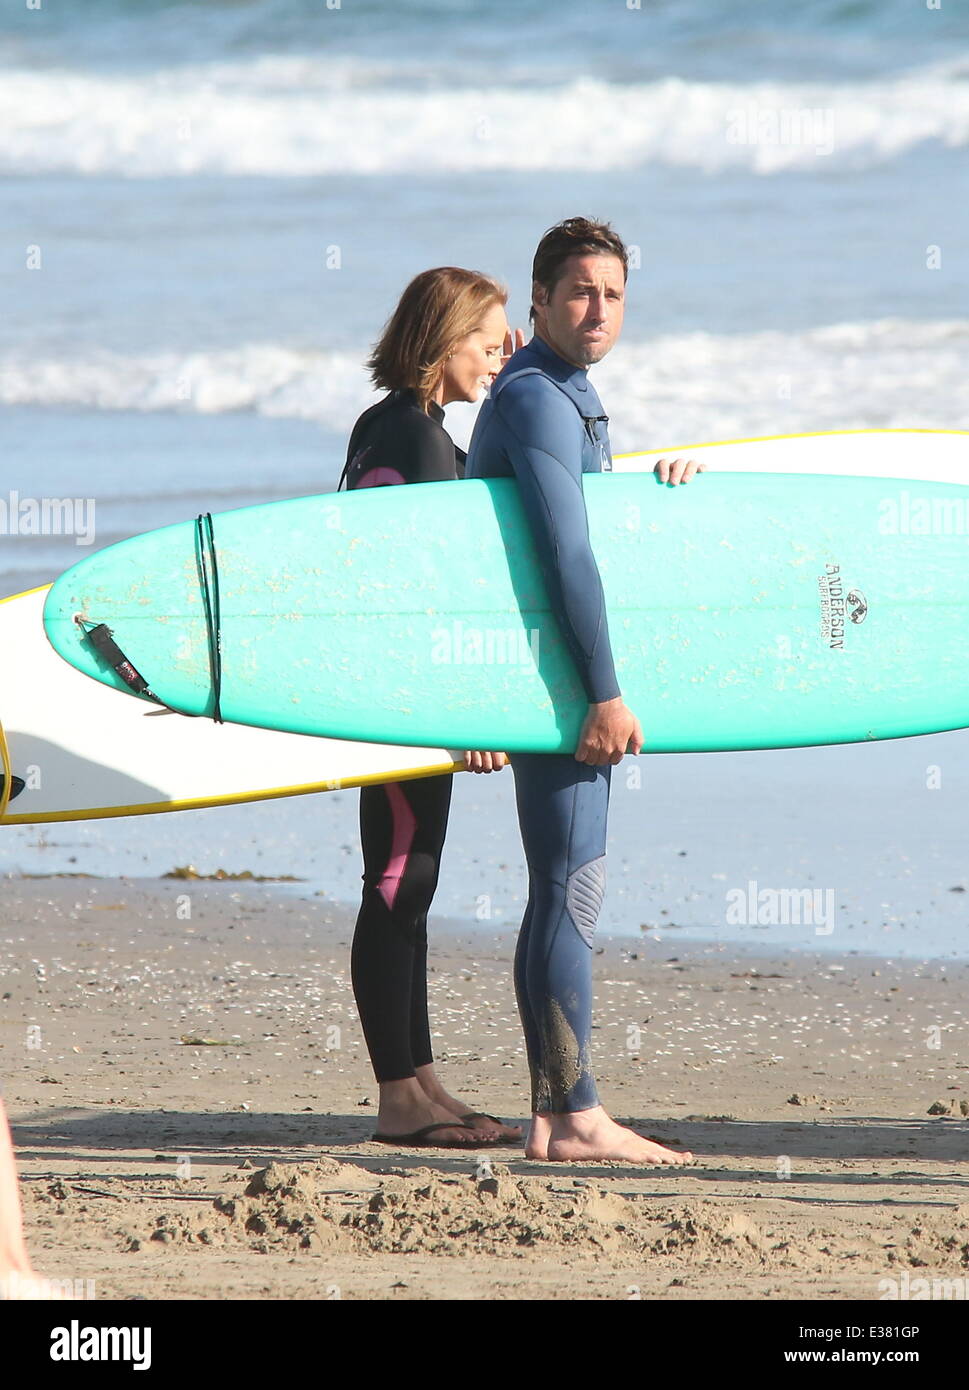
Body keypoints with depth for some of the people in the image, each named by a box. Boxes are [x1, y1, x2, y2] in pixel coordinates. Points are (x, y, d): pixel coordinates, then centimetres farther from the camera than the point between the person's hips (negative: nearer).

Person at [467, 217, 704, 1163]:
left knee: (559, 896, 9)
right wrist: (605, 692, -25)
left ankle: (551, 1117, 11)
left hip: (562, 681, 11)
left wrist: (657, 483, 14)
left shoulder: (565, 396, 19)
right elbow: (566, 551, -21)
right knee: (572, 889, -11)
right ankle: (576, 1118, -12)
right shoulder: (536, 400, -14)